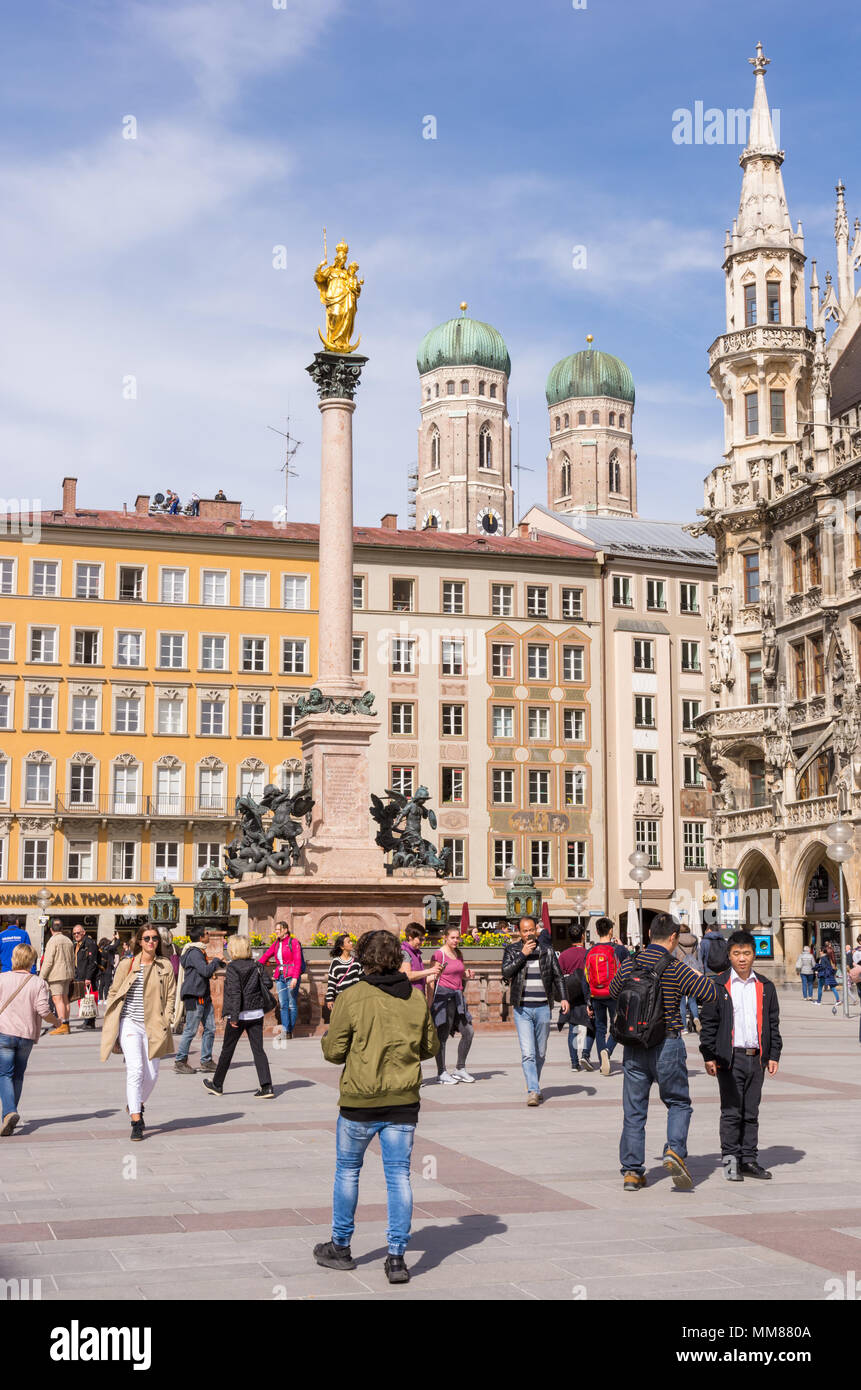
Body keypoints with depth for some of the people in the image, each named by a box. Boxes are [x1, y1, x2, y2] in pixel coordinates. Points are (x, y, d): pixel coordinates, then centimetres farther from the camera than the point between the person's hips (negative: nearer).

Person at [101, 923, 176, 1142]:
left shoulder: (165, 966, 5)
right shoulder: (126, 964, 2)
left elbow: (170, 996, 8)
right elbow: (114, 993, 7)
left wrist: (165, 1023, -2)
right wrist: (112, 1029, 3)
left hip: (154, 1026, 2)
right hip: (129, 1023, -2)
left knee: (152, 1074, 5)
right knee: (135, 1069, -17)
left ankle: (135, 1105, 36)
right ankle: (136, 1123, -14)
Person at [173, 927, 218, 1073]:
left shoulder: (200, 952, 17)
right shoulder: (194, 953, -15)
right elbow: (206, 971, -24)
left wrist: (214, 965, 12)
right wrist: (216, 960, -11)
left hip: (204, 996, 10)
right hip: (194, 996, -10)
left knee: (210, 1028, 9)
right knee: (191, 1030, -4)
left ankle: (206, 1061, 16)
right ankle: (180, 1062, 4)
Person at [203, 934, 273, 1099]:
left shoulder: (232, 967, -11)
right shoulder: (255, 966, 5)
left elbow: (235, 993, -17)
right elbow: (265, 986, 7)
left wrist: (234, 1016, -18)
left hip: (240, 1015, -5)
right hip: (256, 1013, 5)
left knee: (227, 1050, 11)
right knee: (258, 1050, 4)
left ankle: (217, 1085, 26)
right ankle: (267, 1087, -7)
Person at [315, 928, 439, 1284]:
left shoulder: (351, 998, -13)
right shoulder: (416, 998, -1)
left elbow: (333, 1052, -9)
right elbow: (430, 1047, 8)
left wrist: (327, 1036, 11)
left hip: (360, 1101, -2)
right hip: (403, 1101, 2)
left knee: (347, 1171, 15)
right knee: (399, 1176, 7)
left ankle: (340, 1247, 27)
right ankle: (397, 1257, 4)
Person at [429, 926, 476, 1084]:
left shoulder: (458, 954, 16)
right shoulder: (438, 954, -7)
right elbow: (432, 978, -9)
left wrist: (468, 975, 7)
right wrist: (430, 1001, -15)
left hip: (457, 996, 8)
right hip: (443, 995, -8)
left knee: (469, 1032, 3)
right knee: (442, 1035, -5)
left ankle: (460, 1069, 15)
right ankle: (441, 1073, 1)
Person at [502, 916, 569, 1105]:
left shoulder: (547, 951, 8)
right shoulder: (512, 950, 4)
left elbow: (558, 976, 13)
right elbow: (506, 972, -10)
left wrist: (563, 998, 1)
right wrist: (523, 954, -13)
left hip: (543, 1008, 2)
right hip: (522, 1009, -2)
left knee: (540, 1053, 9)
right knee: (527, 1053, -12)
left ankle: (534, 1086, 25)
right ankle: (533, 1090, -13)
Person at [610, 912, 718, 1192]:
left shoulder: (629, 965, 1)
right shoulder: (676, 969, -12)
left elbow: (613, 991, 19)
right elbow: (711, 996, -8)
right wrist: (702, 978, 11)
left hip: (633, 1047, 3)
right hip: (667, 1045, -3)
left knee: (634, 1110, 10)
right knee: (678, 1103, 14)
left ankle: (632, 1170, 10)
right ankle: (674, 1151, -8)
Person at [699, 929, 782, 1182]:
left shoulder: (765, 987, 10)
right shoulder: (719, 986, 0)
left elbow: (773, 1023, 14)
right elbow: (709, 1023, 0)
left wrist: (773, 1055, 8)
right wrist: (709, 1056, -5)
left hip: (756, 1058, 3)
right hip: (729, 1058, -3)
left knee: (751, 1112, 9)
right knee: (731, 1111, -3)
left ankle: (749, 1160, 17)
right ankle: (730, 1161, 5)